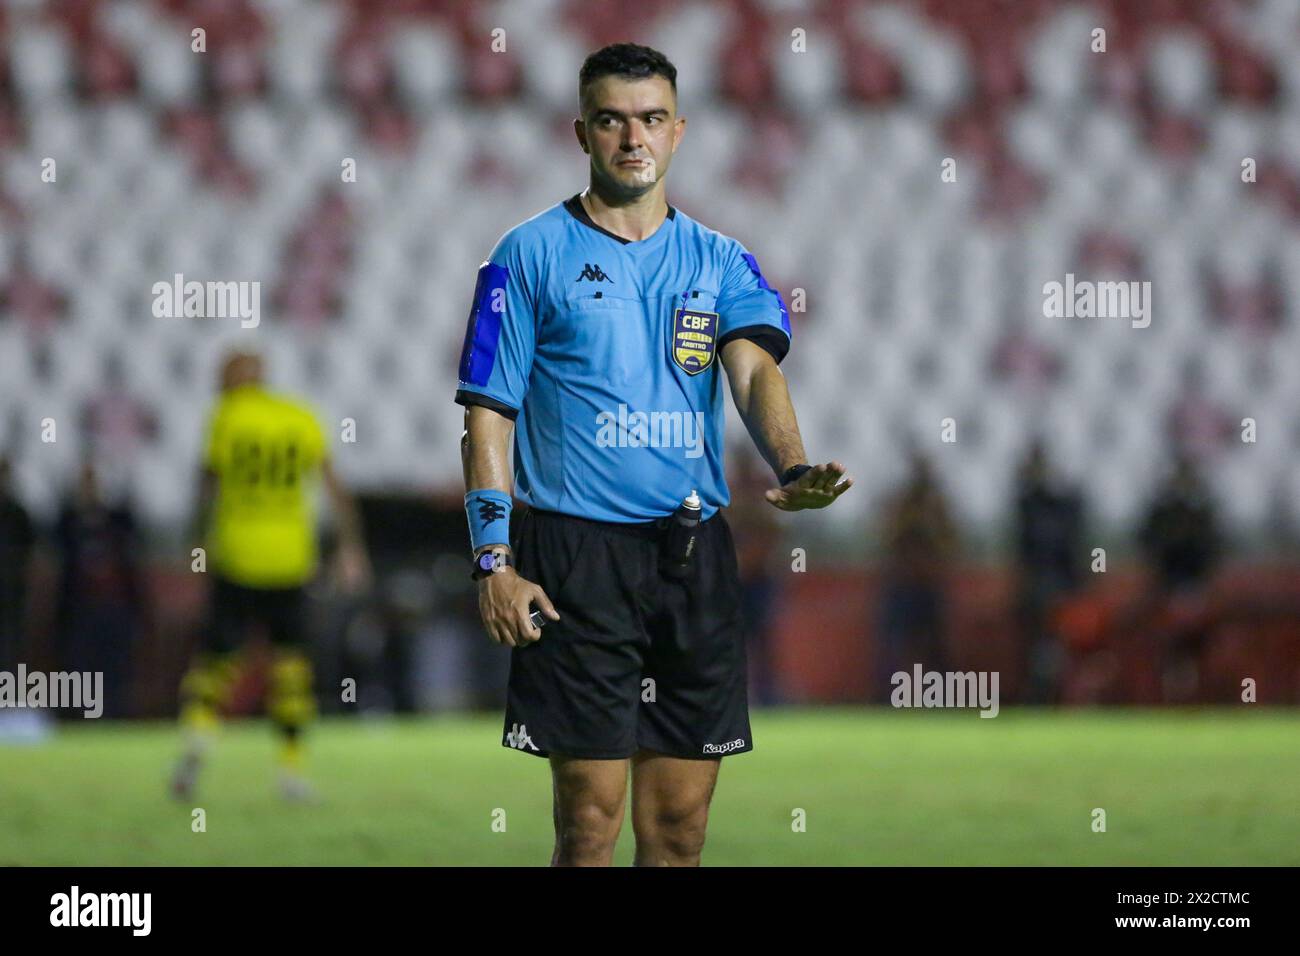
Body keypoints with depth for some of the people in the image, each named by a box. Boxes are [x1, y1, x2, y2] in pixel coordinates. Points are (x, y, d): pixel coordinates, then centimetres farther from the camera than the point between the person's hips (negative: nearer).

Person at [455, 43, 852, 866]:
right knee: (591, 821, -7)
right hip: (577, 552, -3)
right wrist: (495, 559, -10)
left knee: (680, 827, 5)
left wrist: (793, 470, -27)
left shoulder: (720, 263, 11)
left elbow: (755, 370, -6)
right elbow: (490, 412, 1)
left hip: (695, 554, 3)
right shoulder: (533, 256, 3)